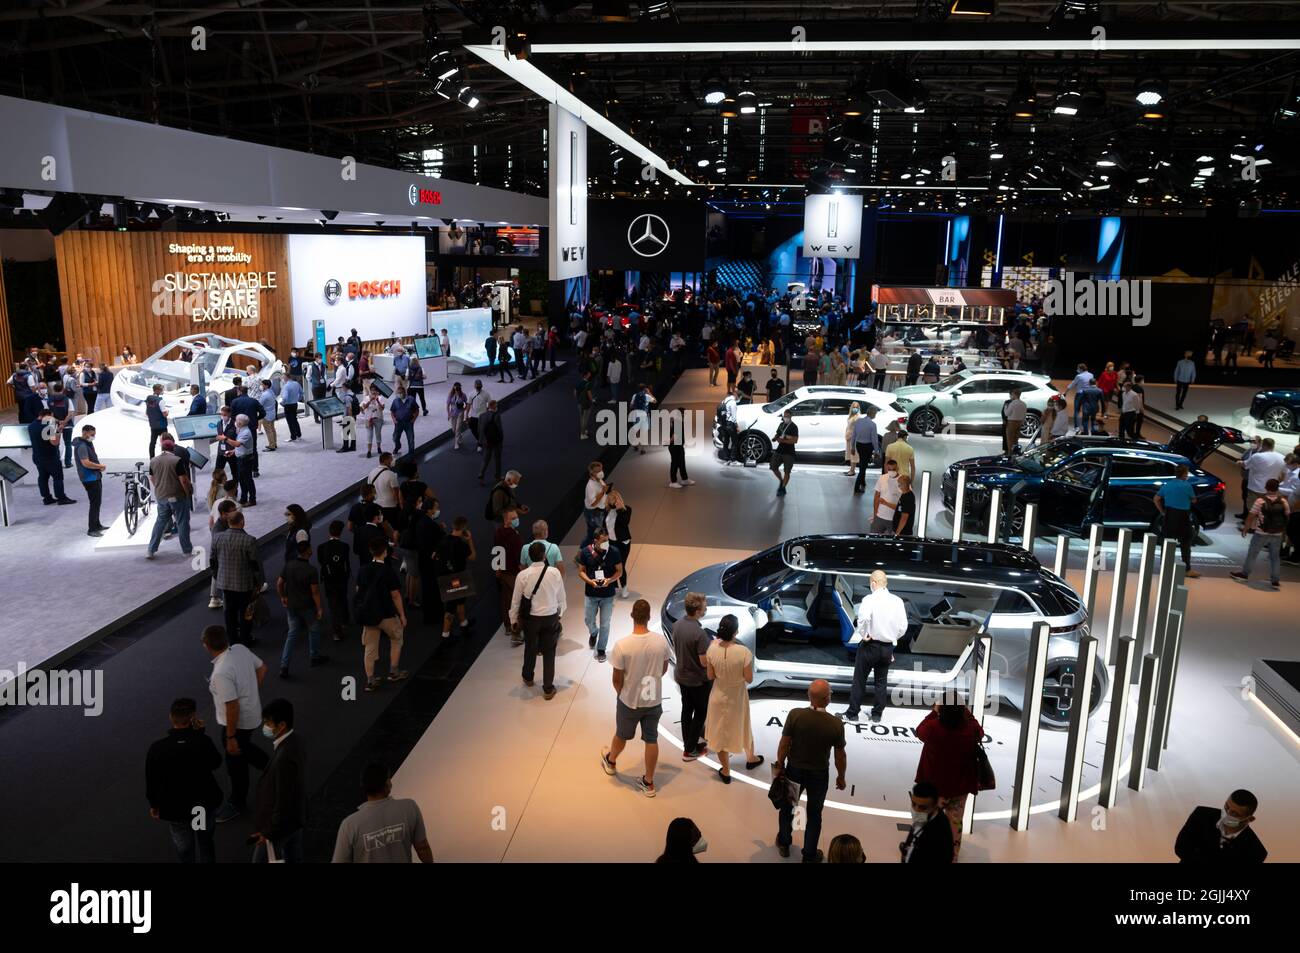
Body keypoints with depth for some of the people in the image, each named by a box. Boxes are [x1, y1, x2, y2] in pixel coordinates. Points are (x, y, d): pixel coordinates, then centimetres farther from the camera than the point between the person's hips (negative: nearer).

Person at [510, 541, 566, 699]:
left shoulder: (522, 575, -15)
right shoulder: (555, 573, -13)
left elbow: (516, 599, -5)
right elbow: (561, 596, -2)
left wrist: (514, 619, 10)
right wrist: (560, 613, 16)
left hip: (530, 618, 0)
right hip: (551, 617, 0)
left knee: (530, 648, 22)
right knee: (549, 652, 11)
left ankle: (528, 678, 46)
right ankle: (548, 689, 18)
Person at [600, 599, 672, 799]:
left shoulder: (622, 645, -26)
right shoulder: (661, 641, -15)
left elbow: (617, 679, -15)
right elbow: (664, 669, 2)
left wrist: (621, 693, 7)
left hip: (629, 701, -2)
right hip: (654, 700, 2)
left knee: (621, 735, 24)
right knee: (651, 740, 16)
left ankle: (610, 761, 52)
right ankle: (648, 782, 28)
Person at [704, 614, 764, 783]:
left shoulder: (712, 649, -20)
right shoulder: (744, 652, -29)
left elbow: (710, 676, -8)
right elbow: (749, 679, -18)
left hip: (719, 696, 1)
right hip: (737, 697, -1)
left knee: (721, 731, 19)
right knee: (742, 727, 27)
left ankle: (726, 771, 34)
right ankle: (750, 758, 52)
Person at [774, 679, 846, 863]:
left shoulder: (795, 715, -24)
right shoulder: (836, 724, -23)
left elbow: (784, 744, -14)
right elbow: (840, 755, -10)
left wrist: (779, 766, 2)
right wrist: (841, 777, 7)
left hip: (794, 770, 1)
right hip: (819, 774, -1)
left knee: (787, 806, 25)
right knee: (814, 814, 20)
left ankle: (784, 844, 45)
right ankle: (809, 856, 34)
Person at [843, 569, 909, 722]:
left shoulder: (869, 599, -14)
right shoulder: (897, 601, 0)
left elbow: (863, 618, -31)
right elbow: (903, 627, 1)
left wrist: (863, 634, -16)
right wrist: (892, 638, 15)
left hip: (869, 645, -4)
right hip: (888, 647, 4)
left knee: (859, 680, 7)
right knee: (881, 681, 15)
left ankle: (852, 713, 12)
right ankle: (877, 714, 20)